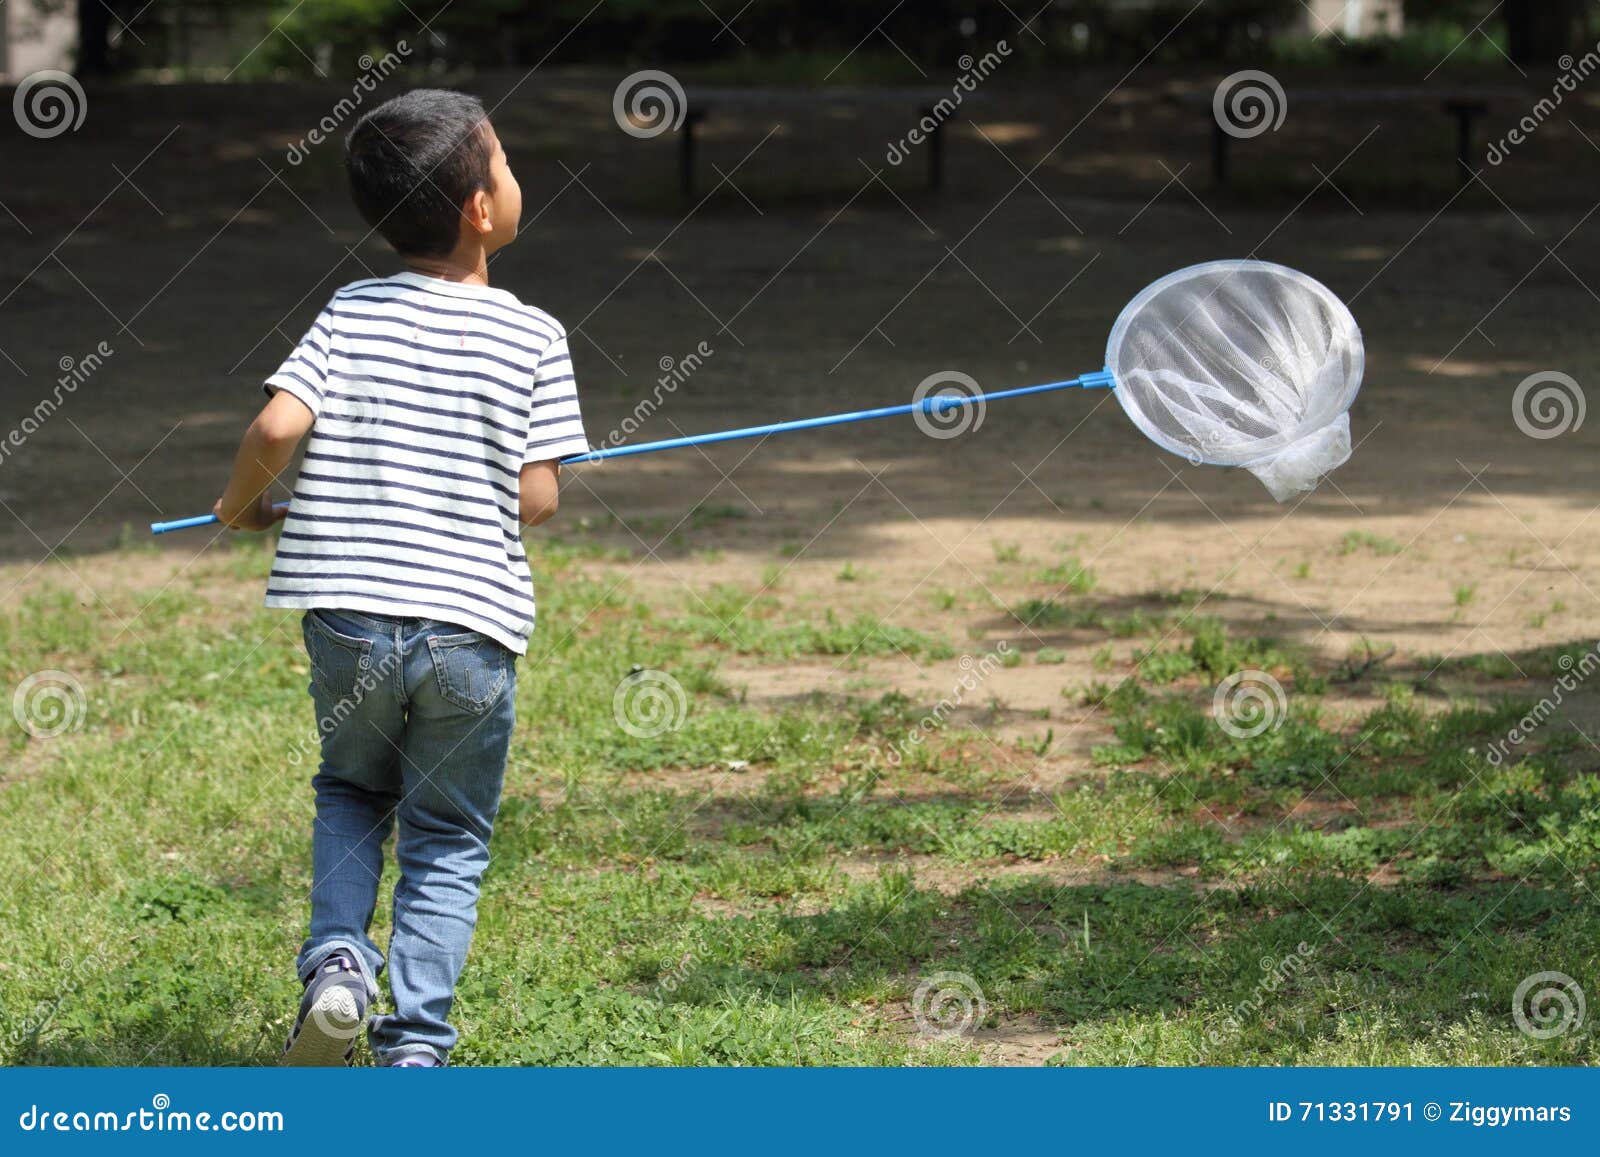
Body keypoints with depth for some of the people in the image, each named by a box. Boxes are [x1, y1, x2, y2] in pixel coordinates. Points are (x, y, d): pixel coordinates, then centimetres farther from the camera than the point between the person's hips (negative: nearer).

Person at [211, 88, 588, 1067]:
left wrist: (244, 504, 8)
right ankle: (416, 1045, 0)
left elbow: (276, 427, -12)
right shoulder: (534, 339, -4)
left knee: (352, 794, 26)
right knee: (447, 841, 11)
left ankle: (338, 958, 2)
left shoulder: (350, 316, 0)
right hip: (472, 621, -2)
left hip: (349, 615, 2)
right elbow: (538, 497, -6)